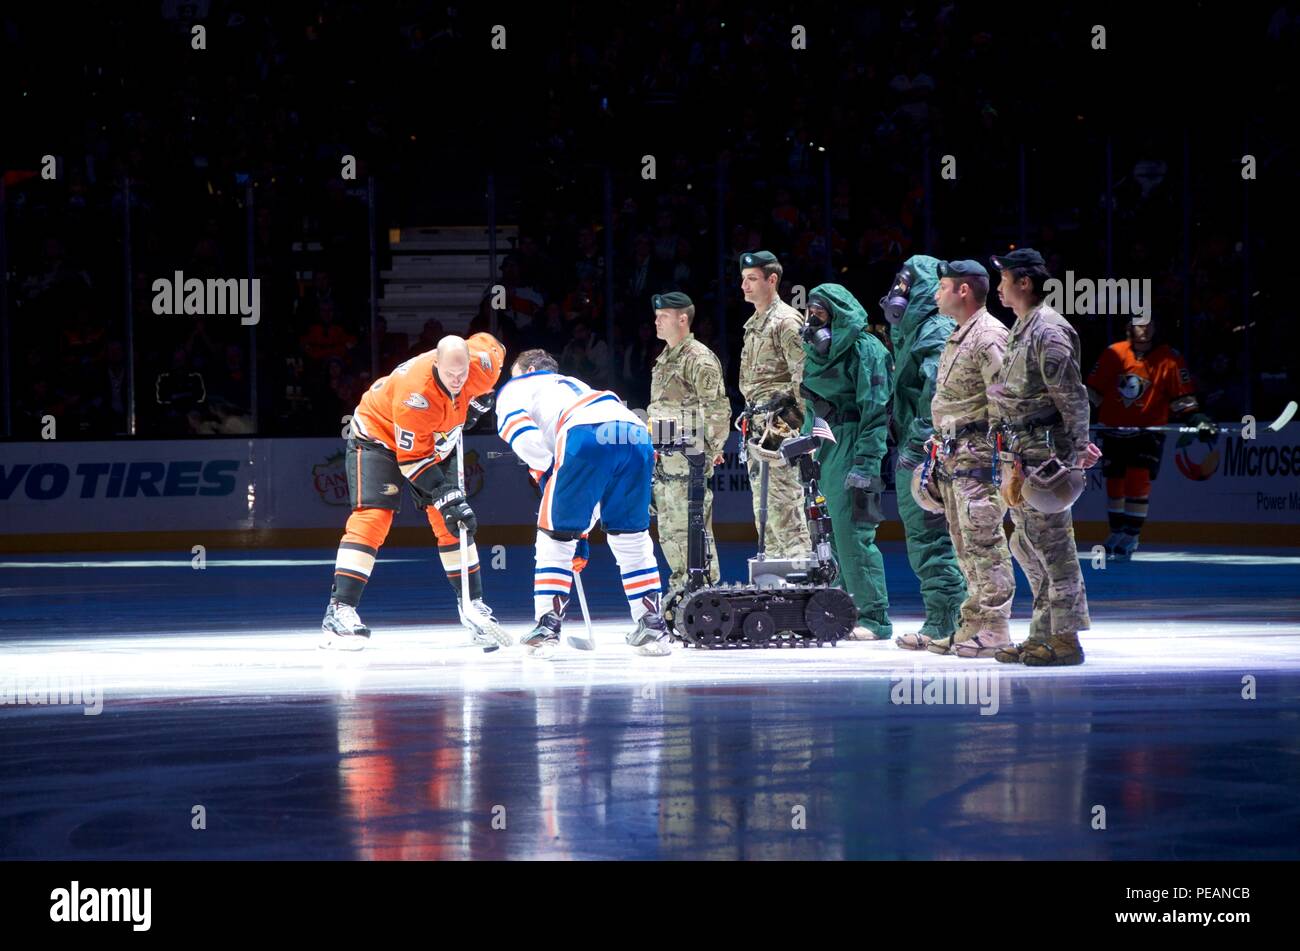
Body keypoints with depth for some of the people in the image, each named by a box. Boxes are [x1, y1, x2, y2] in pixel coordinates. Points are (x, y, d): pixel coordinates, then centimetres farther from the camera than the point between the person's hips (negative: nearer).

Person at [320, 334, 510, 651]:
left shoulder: (481, 363, -22)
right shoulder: (415, 391, -40)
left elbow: (491, 345, 6)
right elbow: (412, 458, -33)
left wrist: (477, 404, -1)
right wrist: (448, 497, -34)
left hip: (436, 441, 7)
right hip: (379, 434, -6)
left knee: (453, 522, 2)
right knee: (372, 518, -20)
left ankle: (473, 605, 13)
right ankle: (339, 611, -23)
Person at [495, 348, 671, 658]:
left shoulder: (516, 389, 29)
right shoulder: (576, 387, 46)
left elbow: (522, 436, 4)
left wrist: (546, 476, 14)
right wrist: (581, 535, 44)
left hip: (586, 435, -6)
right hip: (636, 432, 6)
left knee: (555, 535, 8)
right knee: (631, 535, 21)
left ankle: (547, 626, 4)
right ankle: (652, 624, 19)